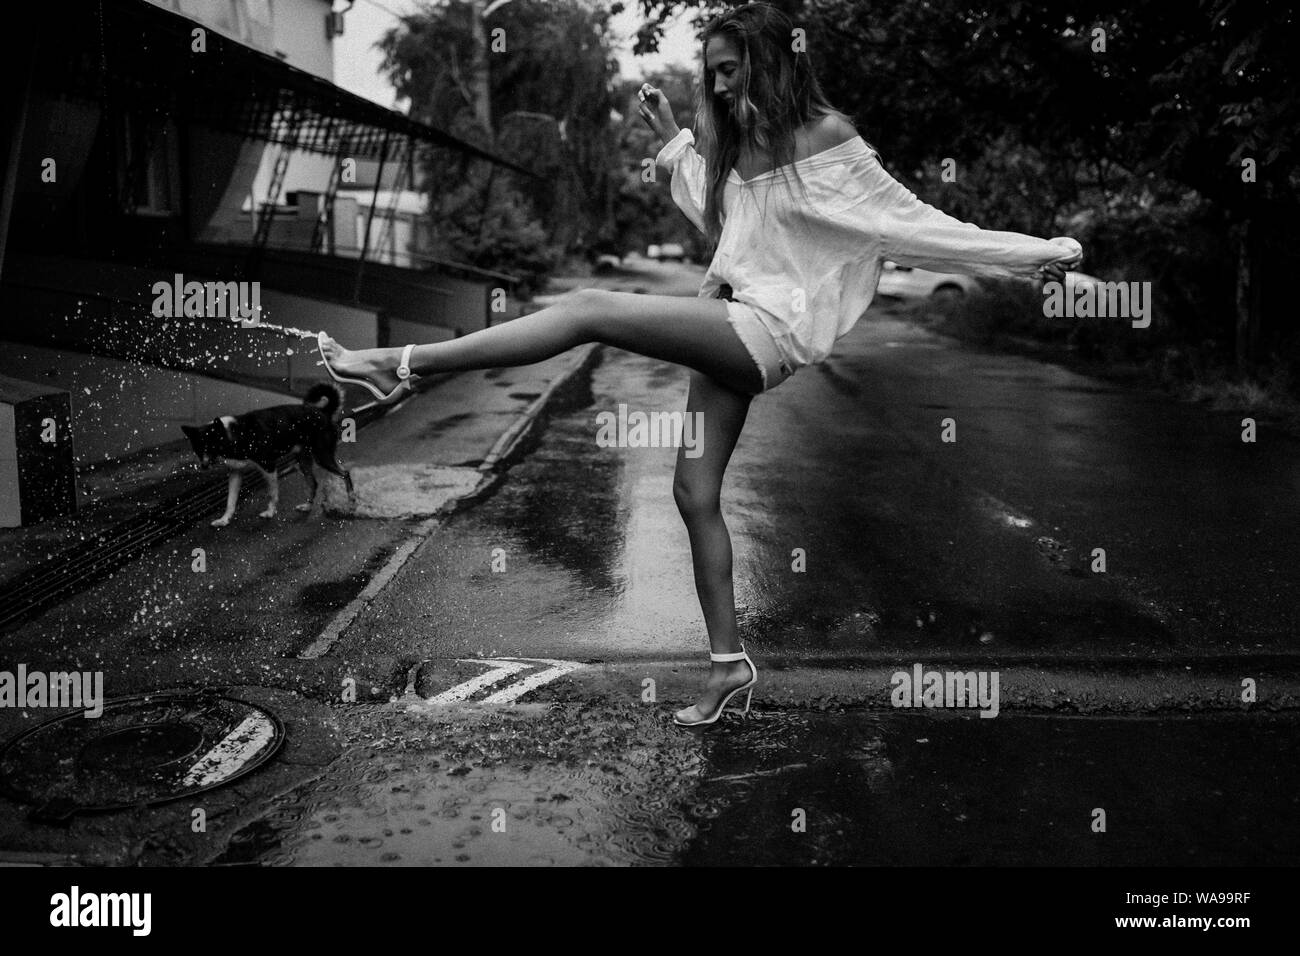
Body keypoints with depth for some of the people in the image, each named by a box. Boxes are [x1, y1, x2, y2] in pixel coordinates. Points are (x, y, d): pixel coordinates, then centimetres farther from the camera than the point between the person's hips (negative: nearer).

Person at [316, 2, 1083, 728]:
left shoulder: (827, 138, -4)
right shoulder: (739, 146, 18)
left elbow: (909, 221, -2)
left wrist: (1034, 253, -5)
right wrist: (673, 138, 30)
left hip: (773, 328, -8)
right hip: (734, 326, 8)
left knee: (591, 310, -21)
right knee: (696, 493, 4)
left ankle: (409, 365, -20)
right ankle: (729, 664, 13)